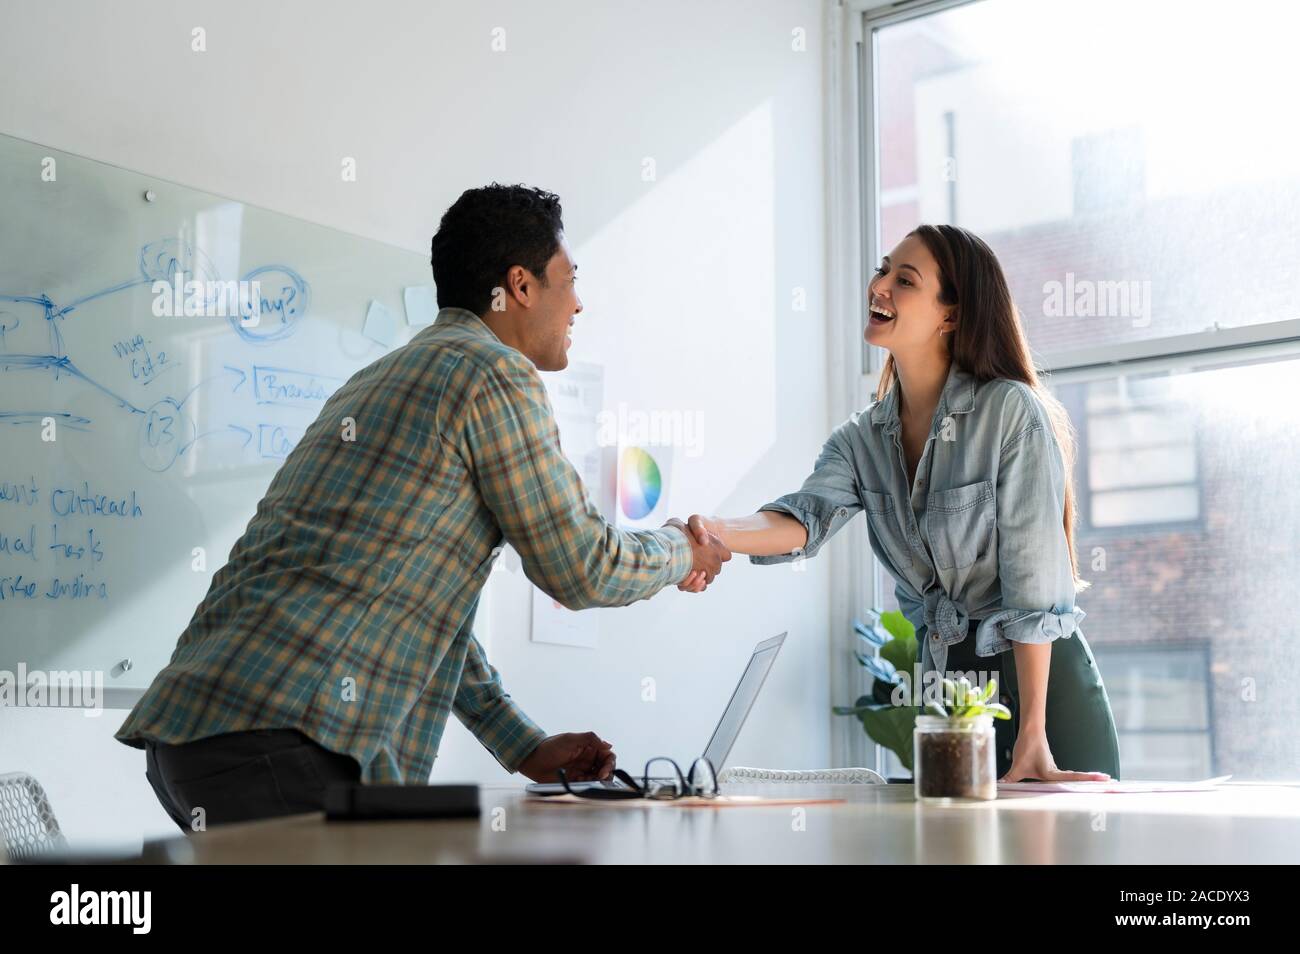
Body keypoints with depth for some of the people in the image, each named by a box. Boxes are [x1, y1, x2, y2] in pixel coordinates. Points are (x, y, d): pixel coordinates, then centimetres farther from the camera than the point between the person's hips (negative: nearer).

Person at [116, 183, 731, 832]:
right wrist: (682, 550, 21)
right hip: (275, 738, -10)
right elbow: (578, 570, -1)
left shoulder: (382, 377, 25)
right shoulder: (494, 373, -4)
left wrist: (525, 749, 27)